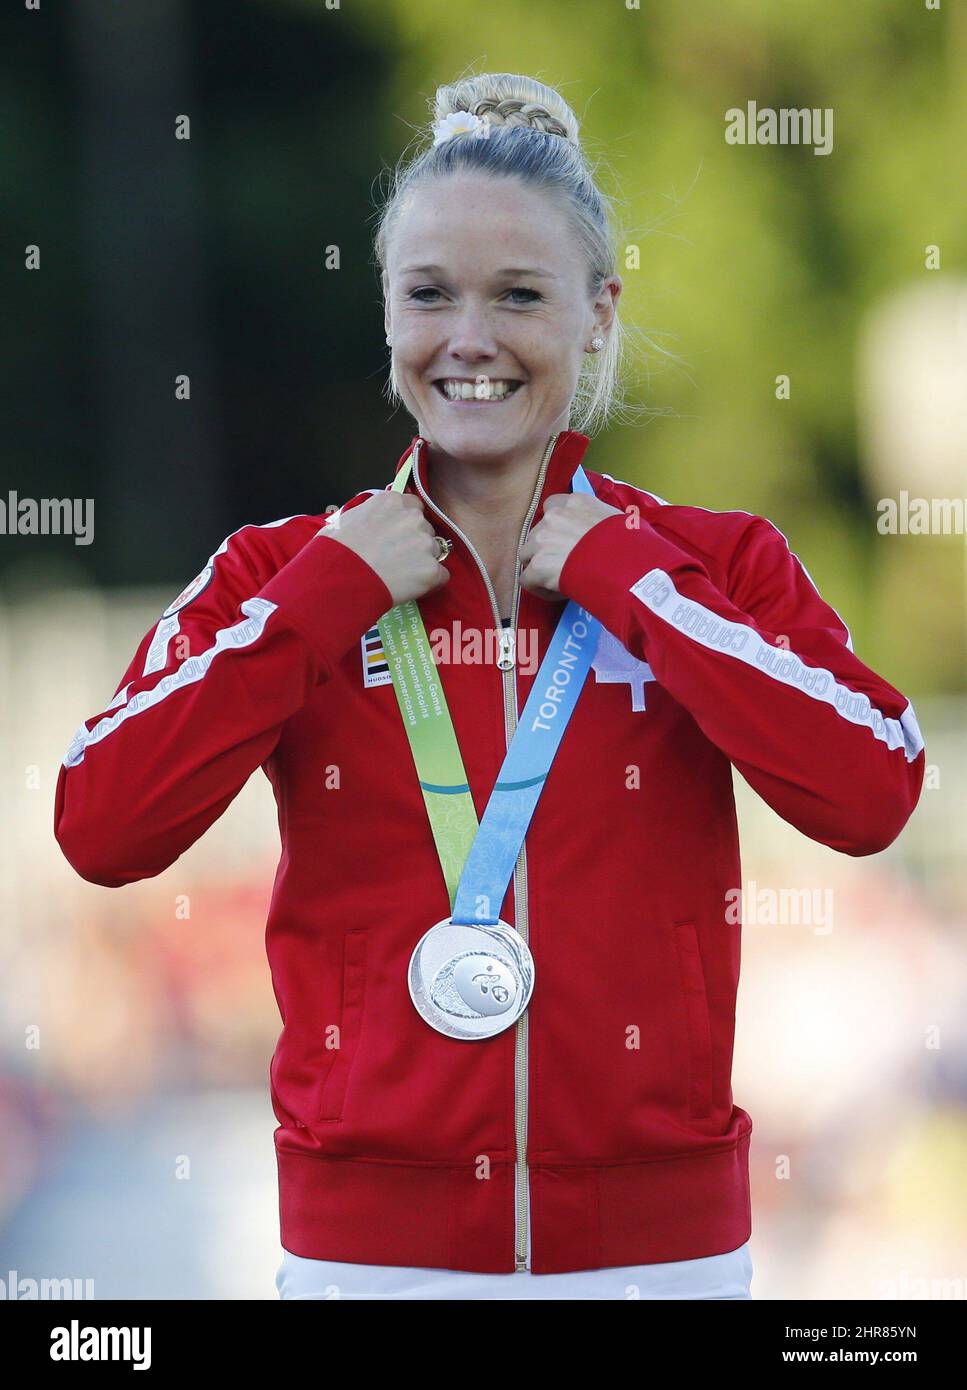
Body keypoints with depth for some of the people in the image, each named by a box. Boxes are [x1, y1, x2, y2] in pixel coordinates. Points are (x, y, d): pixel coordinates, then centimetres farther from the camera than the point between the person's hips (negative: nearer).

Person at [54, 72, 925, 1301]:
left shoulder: (714, 566, 2)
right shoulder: (281, 574, 3)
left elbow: (870, 795, -15)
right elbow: (100, 829, -10)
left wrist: (619, 574, -10)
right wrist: (335, 596, -9)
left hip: (654, 1240, 0)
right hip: (372, 1241, 0)